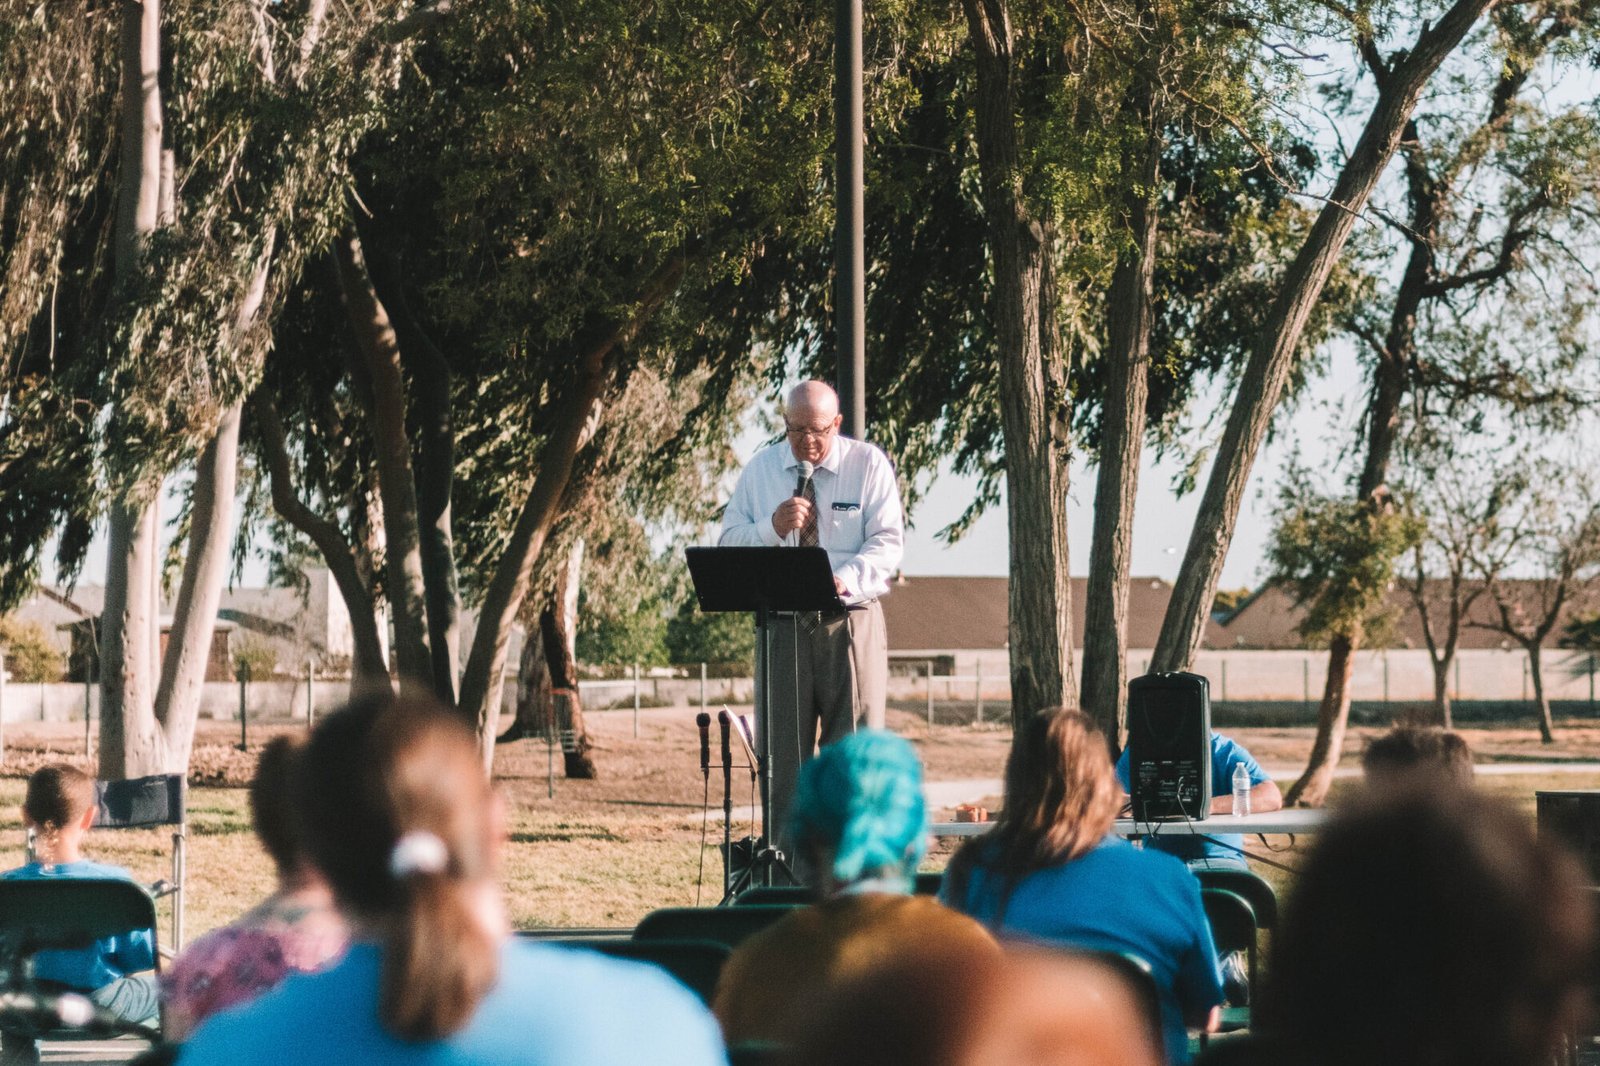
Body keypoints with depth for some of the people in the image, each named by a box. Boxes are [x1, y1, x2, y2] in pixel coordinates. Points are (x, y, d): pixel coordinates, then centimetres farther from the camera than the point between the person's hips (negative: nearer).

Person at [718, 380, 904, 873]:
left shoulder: (869, 465, 1)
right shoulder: (760, 470, 9)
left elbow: (888, 542, -7)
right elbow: (729, 541, 6)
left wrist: (846, 580, -24)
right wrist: (772, 527, -15)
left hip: (851, 621, -2)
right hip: (782, 624, 2)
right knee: (783, 749, 2)